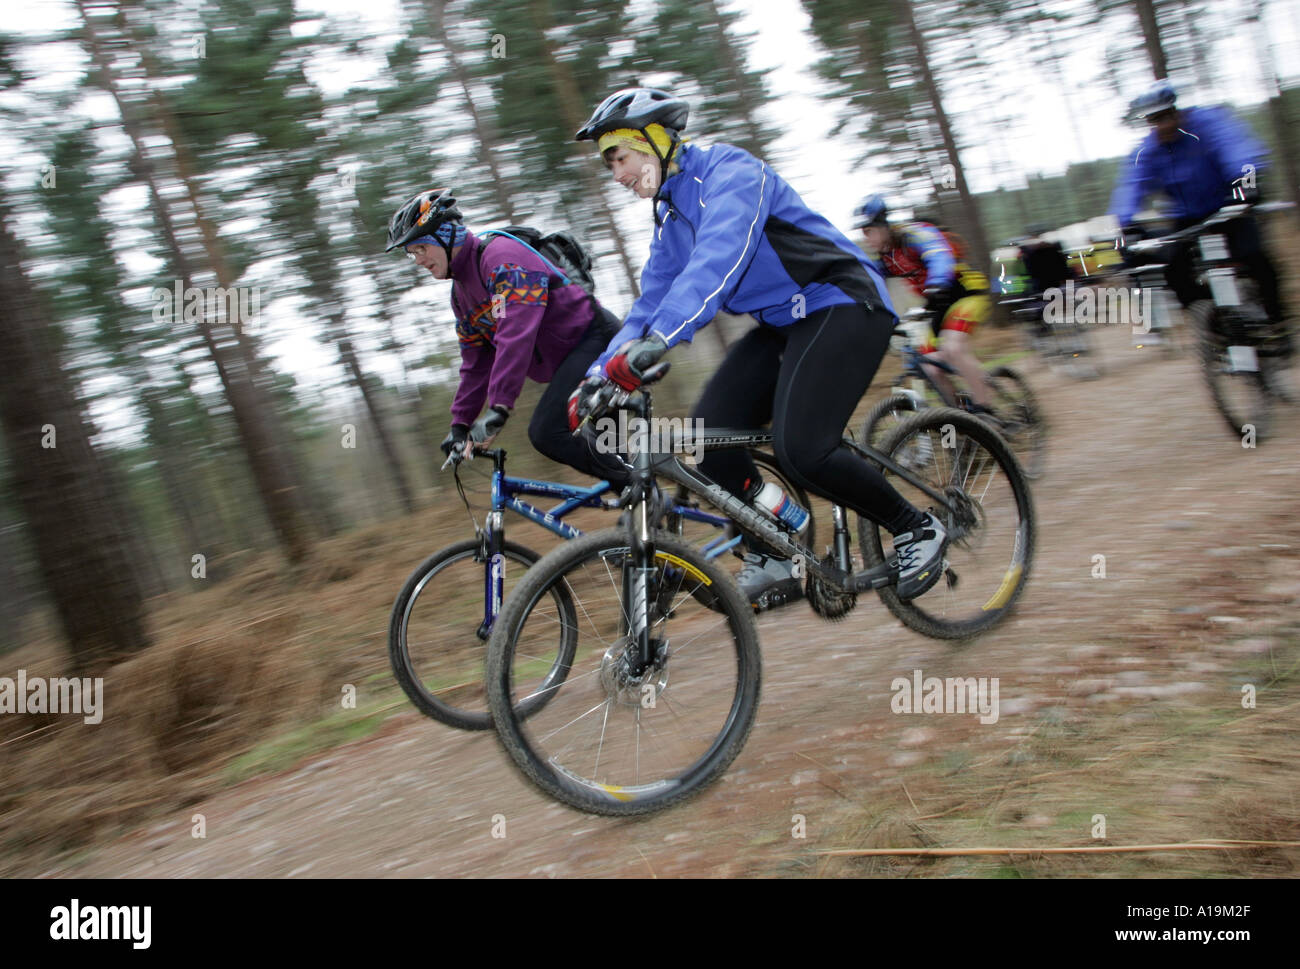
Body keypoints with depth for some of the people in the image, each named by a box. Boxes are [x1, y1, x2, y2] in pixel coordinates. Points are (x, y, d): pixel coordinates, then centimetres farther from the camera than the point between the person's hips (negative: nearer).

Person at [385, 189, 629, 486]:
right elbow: (476, 364, 19)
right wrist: (460, 423, 13)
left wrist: (498, 408, -37)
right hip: (572, 353, 10)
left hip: (596, 337, -10)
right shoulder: (461, 292, 13)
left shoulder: (501, 255, -18)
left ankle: (635, 484, -15)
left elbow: (517, 332, -31)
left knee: (546, 433, -23)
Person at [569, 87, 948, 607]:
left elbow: (717, 259, -34)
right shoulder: (670, 215, 13)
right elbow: (651, 302, 14)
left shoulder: (728, 172, -16)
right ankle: (775, 558, 4)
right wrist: (599, 374, 0)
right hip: (783, 326, 9)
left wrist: (657, 340, -47)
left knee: (800, 451, -25)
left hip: (844, 307, -9)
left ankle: (918, 528, -3)